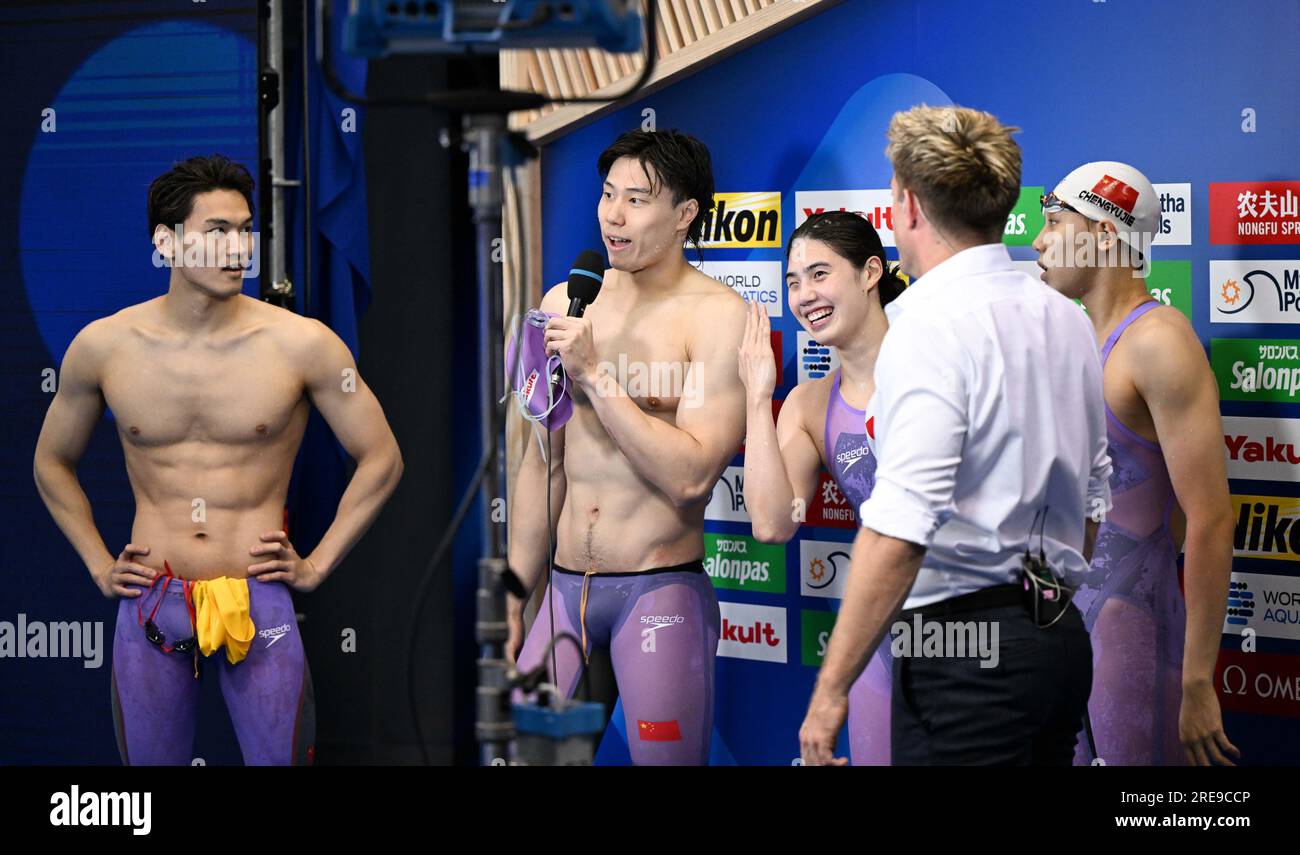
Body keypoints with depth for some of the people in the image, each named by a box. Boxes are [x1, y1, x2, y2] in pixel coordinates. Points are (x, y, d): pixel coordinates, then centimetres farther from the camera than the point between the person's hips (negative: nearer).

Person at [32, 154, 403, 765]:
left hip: (259, 600, -1)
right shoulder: (102, 347, 0)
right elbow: (52, 462, 16)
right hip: (149, 603, 2)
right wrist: (99, 567, 9)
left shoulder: (300, 343, -6)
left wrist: (316, 565, 1)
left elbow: (381, 460, 4)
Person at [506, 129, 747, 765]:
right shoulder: (565, 303, 9)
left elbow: (691, 475, -18)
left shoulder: (719, 316, -9)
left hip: (661, 591, -5)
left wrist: (595, 374, -18)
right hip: (565, 588, 5)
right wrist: (513, 597, 16)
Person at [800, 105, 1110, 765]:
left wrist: (832, 686, -19)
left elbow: (901, 526, -22)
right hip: (1060, 634, 9)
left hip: (962, 646, -9)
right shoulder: (1066, 319, 12)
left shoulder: (930, 323, -14)